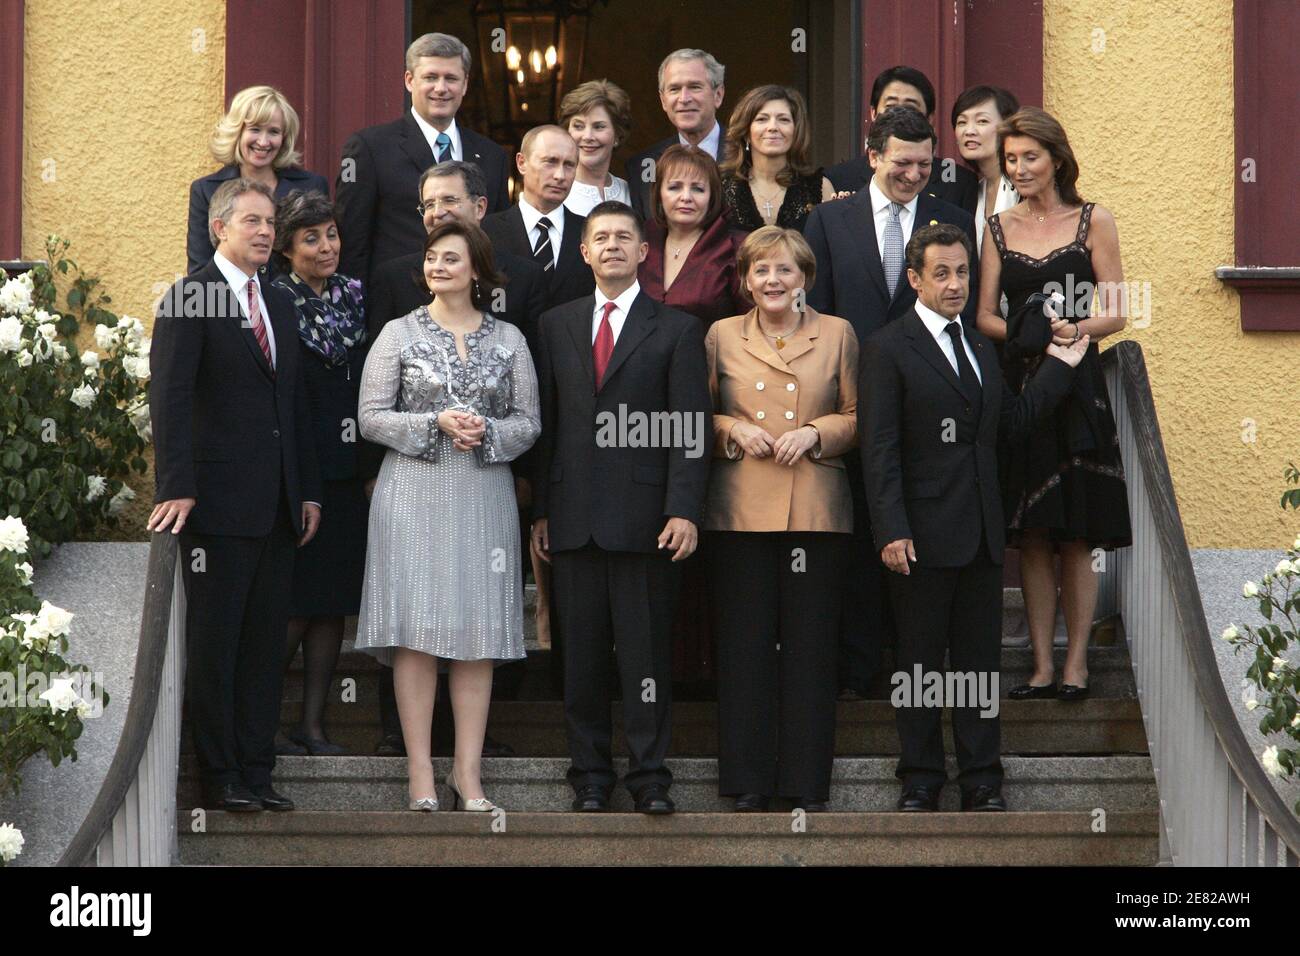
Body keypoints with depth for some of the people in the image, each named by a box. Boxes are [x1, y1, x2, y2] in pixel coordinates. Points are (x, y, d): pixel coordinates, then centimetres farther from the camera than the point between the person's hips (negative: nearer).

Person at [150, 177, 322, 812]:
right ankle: (220, 777, 4)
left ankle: (256, 771, 14)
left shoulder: (280, 304, 18)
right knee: (214, 643, -1)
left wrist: (308, 491, 15)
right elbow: (169, 397, -13)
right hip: (220, 500, -7)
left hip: (277, 507, 7)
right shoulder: (188, 299, -6)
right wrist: (175, 487, -20)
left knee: (265, 642, 8)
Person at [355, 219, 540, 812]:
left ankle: (468, 771, 4)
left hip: (484, 497, 2)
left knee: (479, 632, 0)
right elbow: (371, 417, 0)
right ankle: (420, 770, -2)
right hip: (414, 496, -2)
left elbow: (528, 423, 9)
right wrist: (437, 424, -12)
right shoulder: (399, 335, 5)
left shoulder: (508, 340, 10)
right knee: (416, 630, -6)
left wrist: (487, 431, -11)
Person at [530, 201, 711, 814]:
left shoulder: (676, 329, 5)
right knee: (582, 653, 5)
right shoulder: (556, 326, 14)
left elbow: (690, 427, -2)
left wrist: (684, 510, -12)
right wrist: (539, 511, 7)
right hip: (574, 519, 3)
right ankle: (590, 776, 12)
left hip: (643, 517, -3)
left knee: (646, 650, -1)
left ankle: (649, 775, 4)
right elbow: (546, 423, 13)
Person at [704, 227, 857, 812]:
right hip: (740, 511, 0)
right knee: (744, 646, 0)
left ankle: (808, 785, 8)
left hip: (816, 510, 0)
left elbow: (856, 416, 10)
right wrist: (733, 430, -6)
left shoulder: (837, 334, 8)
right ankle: (748, 784, 8)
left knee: (811, 647, 1)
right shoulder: (722, 336, 9)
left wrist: (816, 433, -7)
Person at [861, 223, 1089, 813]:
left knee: (980, 658, 8)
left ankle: (982, 781, 14)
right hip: (923, 533, -6)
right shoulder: (889, 350, -6)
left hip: (983, 533, 6)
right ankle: (920, 781, 11)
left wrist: (1058, 368, 13)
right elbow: (879, 449, -11)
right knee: (919, 659, 3)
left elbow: (1010, 424, 16)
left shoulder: (979, 346, 15)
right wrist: (891, 532, -18)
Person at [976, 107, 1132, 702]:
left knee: (1076, 536, -3)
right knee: (1031, 536, 2)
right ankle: (1042, 665, 5)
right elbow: (984, 315, 10)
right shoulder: (999, 229, 13)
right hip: (1018, 384, 3)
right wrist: (1021, 333, -10)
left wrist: (1077, 328, -17)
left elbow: (1117, 313, 2)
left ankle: (1076, 664, 1)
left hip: (1077, 384, -3)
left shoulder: (1093, 222, 4)